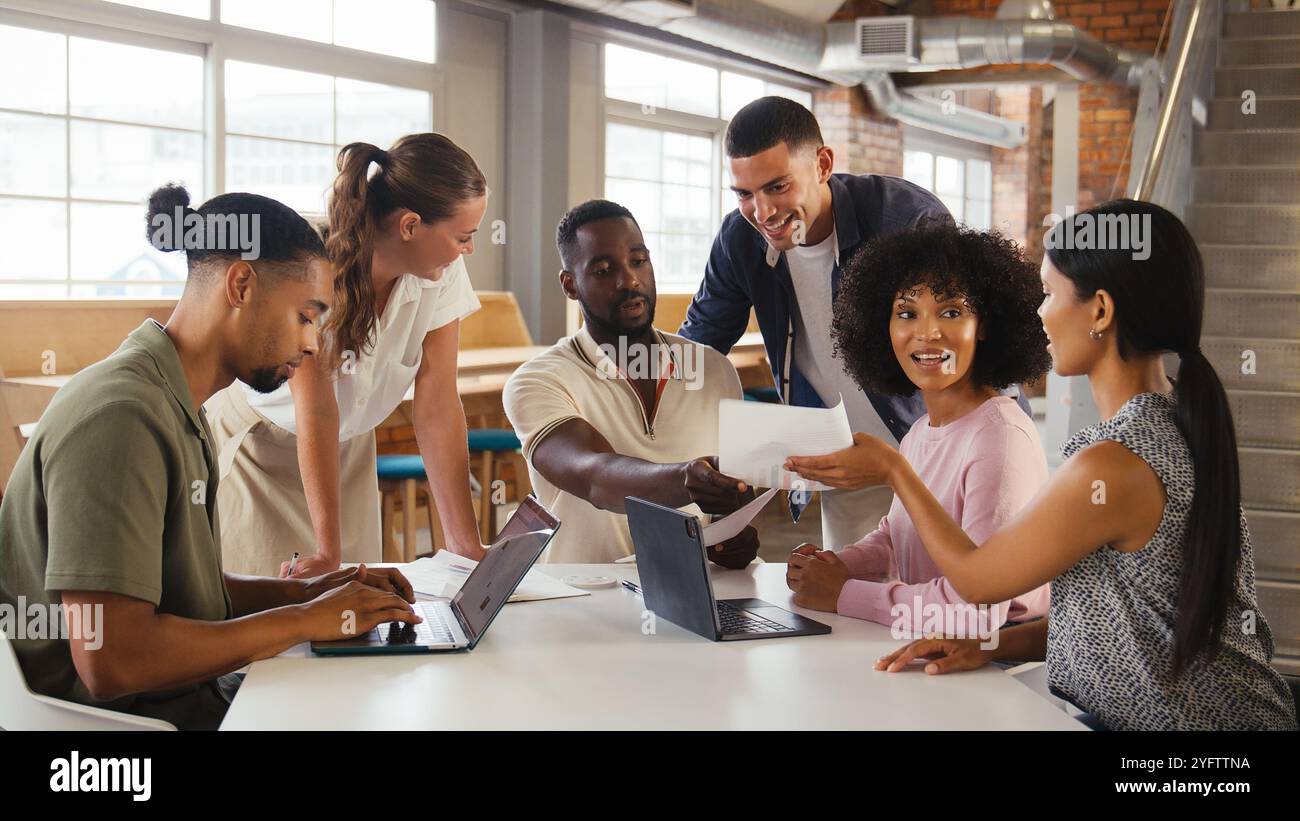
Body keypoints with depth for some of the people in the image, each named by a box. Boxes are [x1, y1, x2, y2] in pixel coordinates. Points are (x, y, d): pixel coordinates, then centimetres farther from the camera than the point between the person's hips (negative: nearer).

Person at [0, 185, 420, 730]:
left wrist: (302, 593, 4)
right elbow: (110, 661, -26)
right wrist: (305, 620, -17)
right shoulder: (121, 417, -20)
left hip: (190, 698, 9)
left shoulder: (177, 409, 12)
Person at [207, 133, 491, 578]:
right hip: (255, 439, -4)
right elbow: (317, 411, -36)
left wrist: (465, 543, -20)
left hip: (349, 449, 4)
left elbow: (437, 408, -16)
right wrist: (328, 553, -41)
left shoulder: (443, 275, -16)